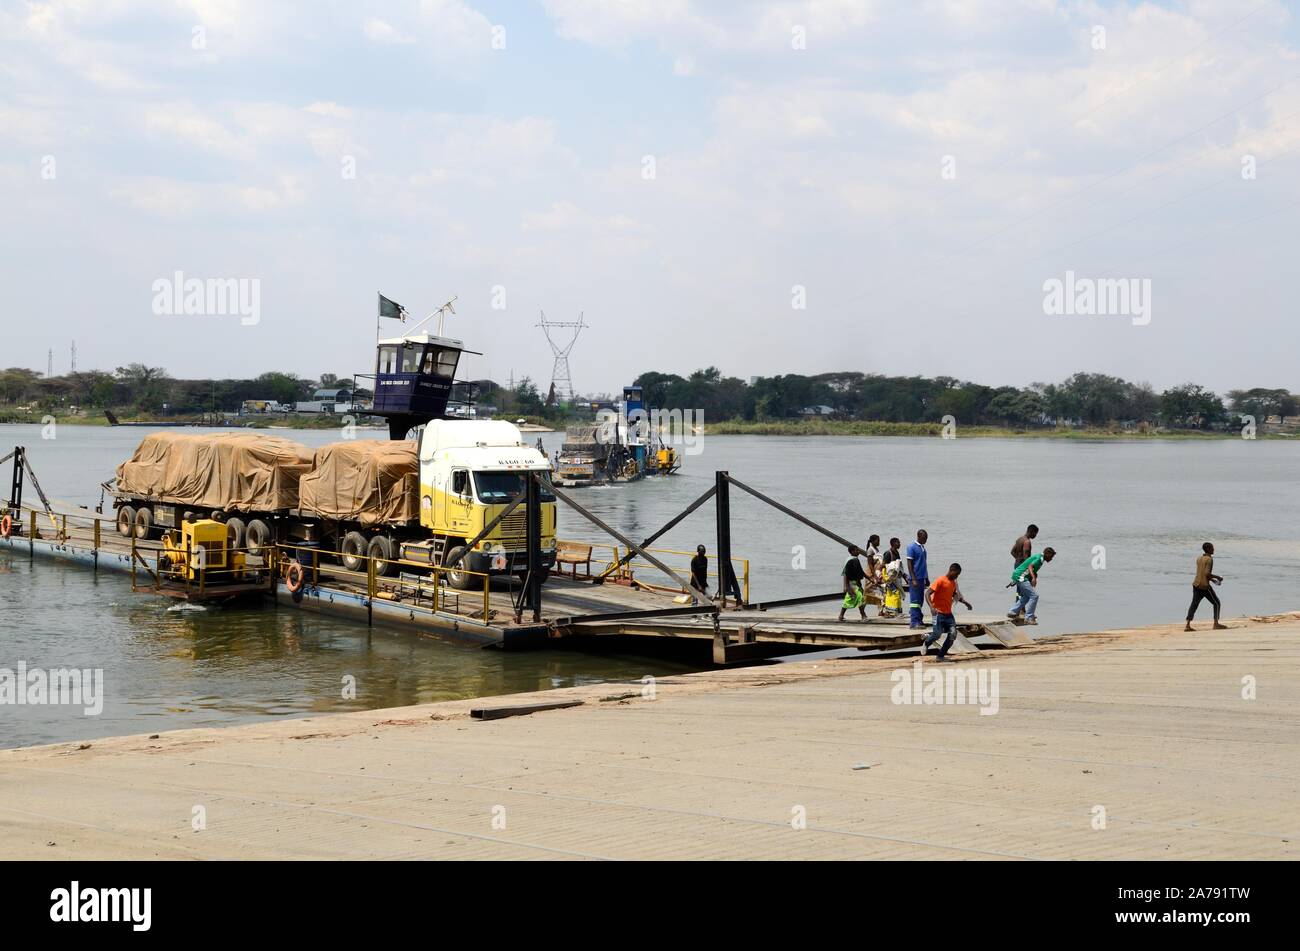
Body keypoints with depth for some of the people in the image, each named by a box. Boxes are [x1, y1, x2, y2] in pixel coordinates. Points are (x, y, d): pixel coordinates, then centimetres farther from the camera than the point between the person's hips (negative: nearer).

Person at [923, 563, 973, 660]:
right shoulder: (940, 581, -12)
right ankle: (926, 643, 20)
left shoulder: (953, 583, 11)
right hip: (938, 613, -7)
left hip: (948, 614, 7)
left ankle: (940, 655, 3)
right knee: (937, 634, -14)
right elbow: (927, 593, -18)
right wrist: (931, 607, -31)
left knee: (953, 634, -7)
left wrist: (965, 602, 19)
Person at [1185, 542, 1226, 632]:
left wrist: (1212, 579, 26)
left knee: (1194, 605, 7)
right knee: (1216, 603, 8)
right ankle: (1216, 624, 4)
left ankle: (1188, 625, -4)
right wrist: (1217, 577, -6)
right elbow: (1207, 573, -19)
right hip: (1205, 586, -7)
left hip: (1196, 585, 7)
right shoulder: (1209, 559, -11)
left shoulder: (1199, 559, 14)